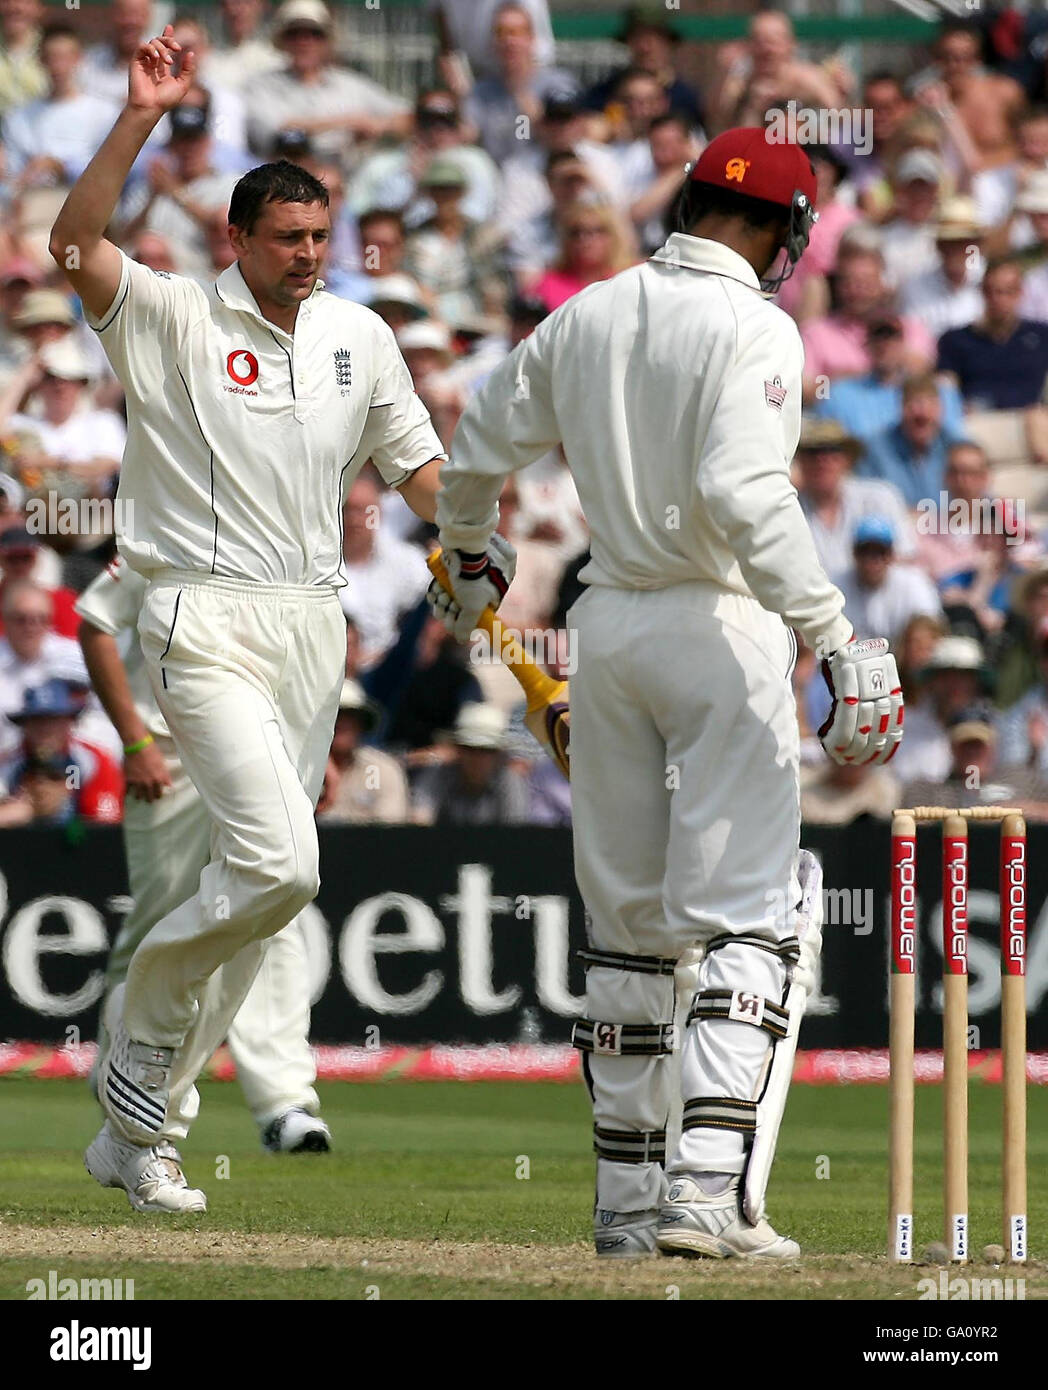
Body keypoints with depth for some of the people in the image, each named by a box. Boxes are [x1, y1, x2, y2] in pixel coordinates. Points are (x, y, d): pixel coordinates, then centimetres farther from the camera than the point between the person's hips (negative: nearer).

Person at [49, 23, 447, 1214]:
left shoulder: (357, 337, 12)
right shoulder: (172, 322, -5)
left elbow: (417, 465, 17)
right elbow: (74, 246, -22)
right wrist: (140, 119, -28)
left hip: (315, 625, 6)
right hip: (207, 625, -6)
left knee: (265, 882, 6)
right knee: (276, 867, -23)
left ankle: (133, 1132, 15)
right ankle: (149, 1001, 5)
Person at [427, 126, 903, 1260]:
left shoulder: (584, 316, 9)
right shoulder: (753, 328, -11)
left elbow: (476, 452, 20)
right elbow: (743, 494, -24)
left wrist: (467, 557, 40)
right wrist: (834, 636, -25)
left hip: (606, 622, 7)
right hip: (721, 624, -7)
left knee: (627, 914, 13)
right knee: (750, 912, -7)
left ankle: (627, 1195, 16)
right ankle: (711, 1185, -20)